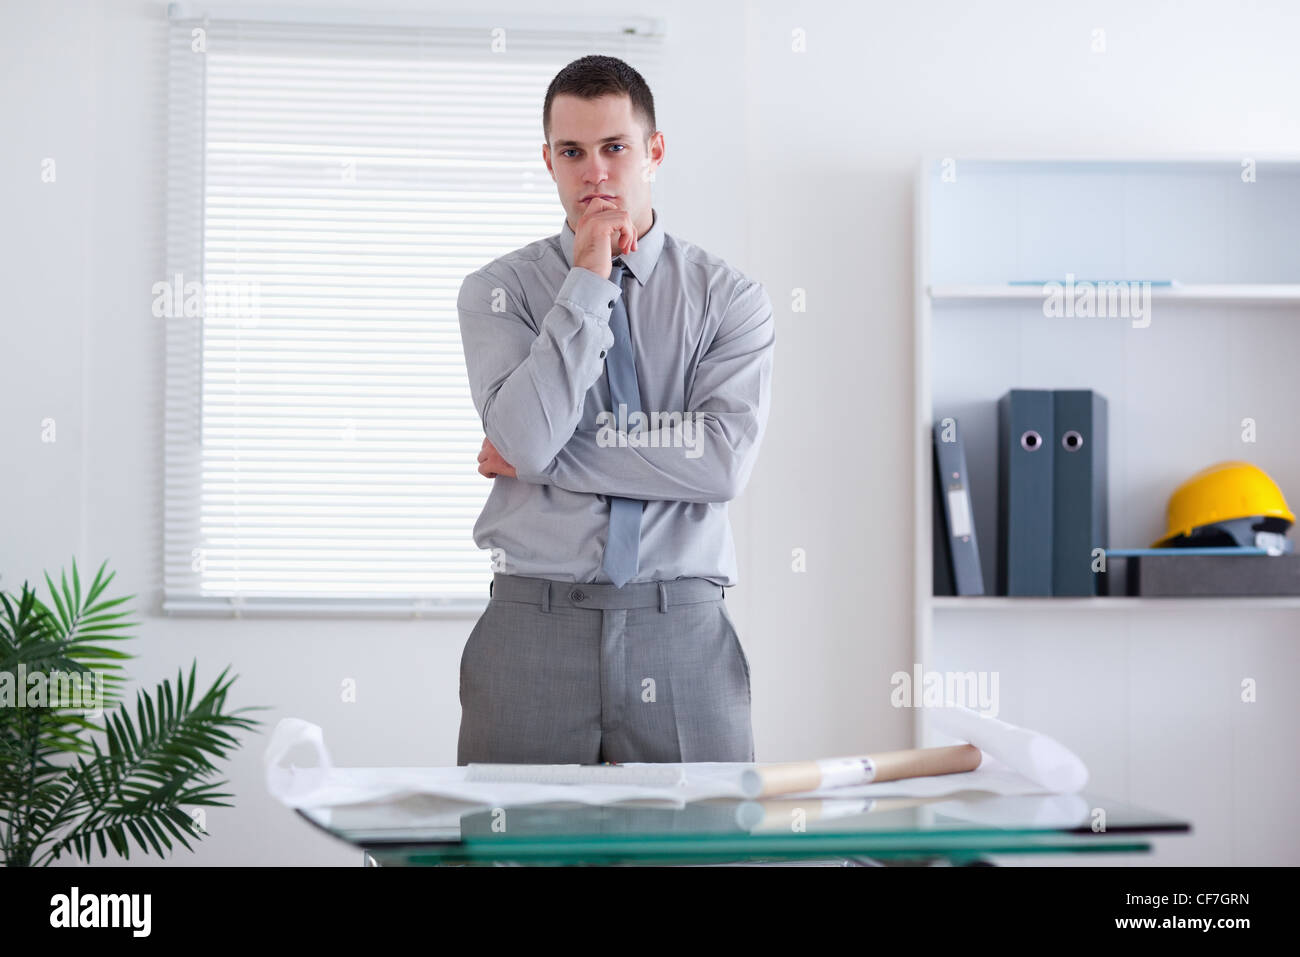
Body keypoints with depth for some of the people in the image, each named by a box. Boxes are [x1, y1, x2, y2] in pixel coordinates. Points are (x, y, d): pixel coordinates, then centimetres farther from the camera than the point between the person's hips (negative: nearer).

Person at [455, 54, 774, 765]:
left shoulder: (729, 298, 4)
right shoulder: (498, 291, 4)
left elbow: (725, 460, -11)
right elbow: (526, 438, -13)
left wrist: (546, 456, -9)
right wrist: (589, 281, -11)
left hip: (684, 634, 0)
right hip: (532, 630, 0)